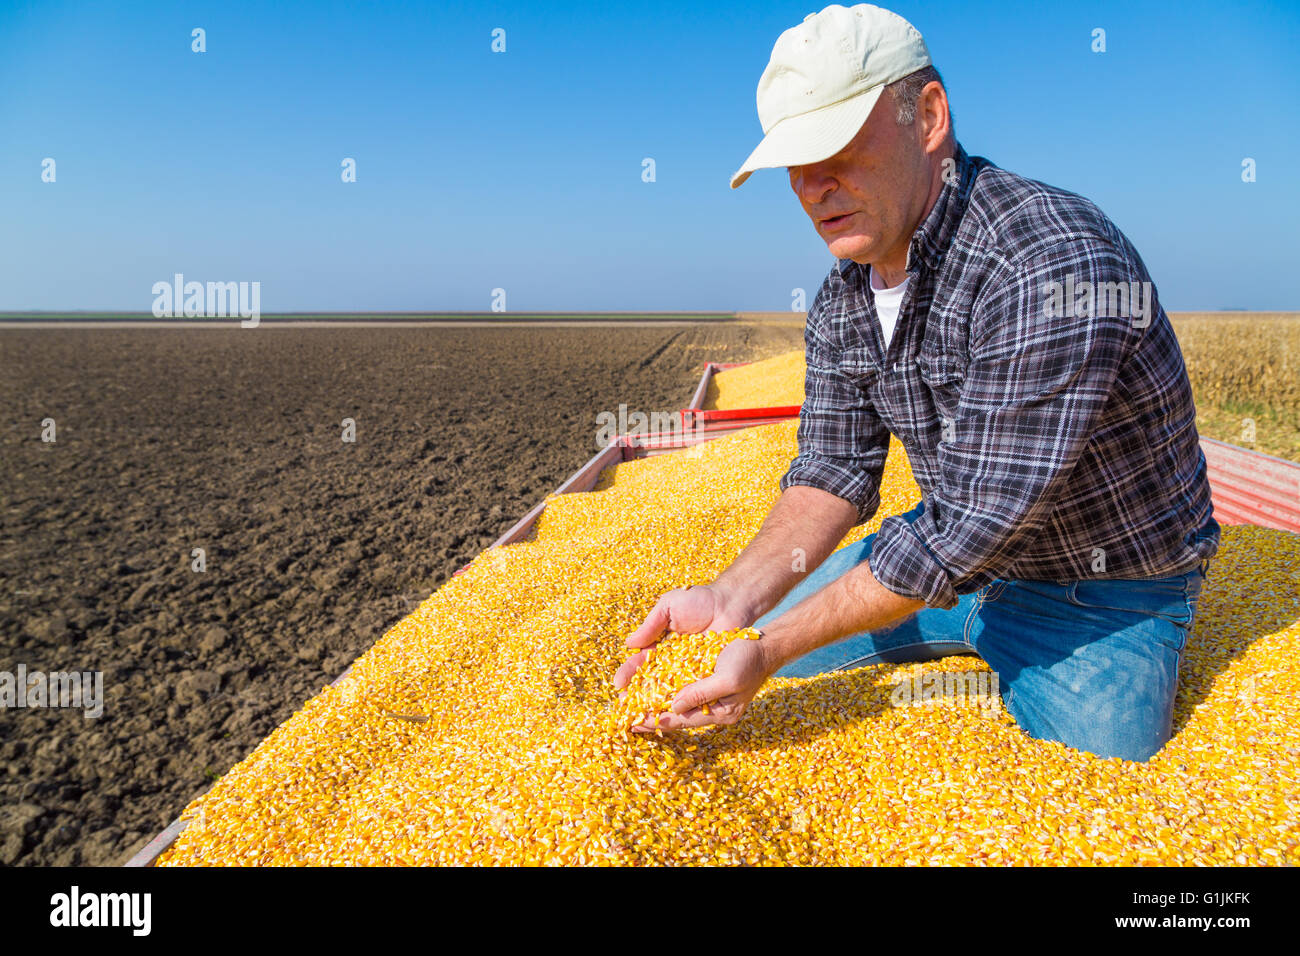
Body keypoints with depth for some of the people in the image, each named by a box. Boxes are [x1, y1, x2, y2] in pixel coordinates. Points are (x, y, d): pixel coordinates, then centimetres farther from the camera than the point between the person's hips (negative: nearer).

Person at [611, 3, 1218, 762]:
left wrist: (772, 649, -31)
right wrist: (734, 595, -25)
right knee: (751, 630, 6)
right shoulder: (841, 300, -5)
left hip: (1101, 593, -5)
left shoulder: (1050, 271, -33)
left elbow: (971, 528, -33)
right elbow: (835, 469, -7)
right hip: (955, 552, 6)